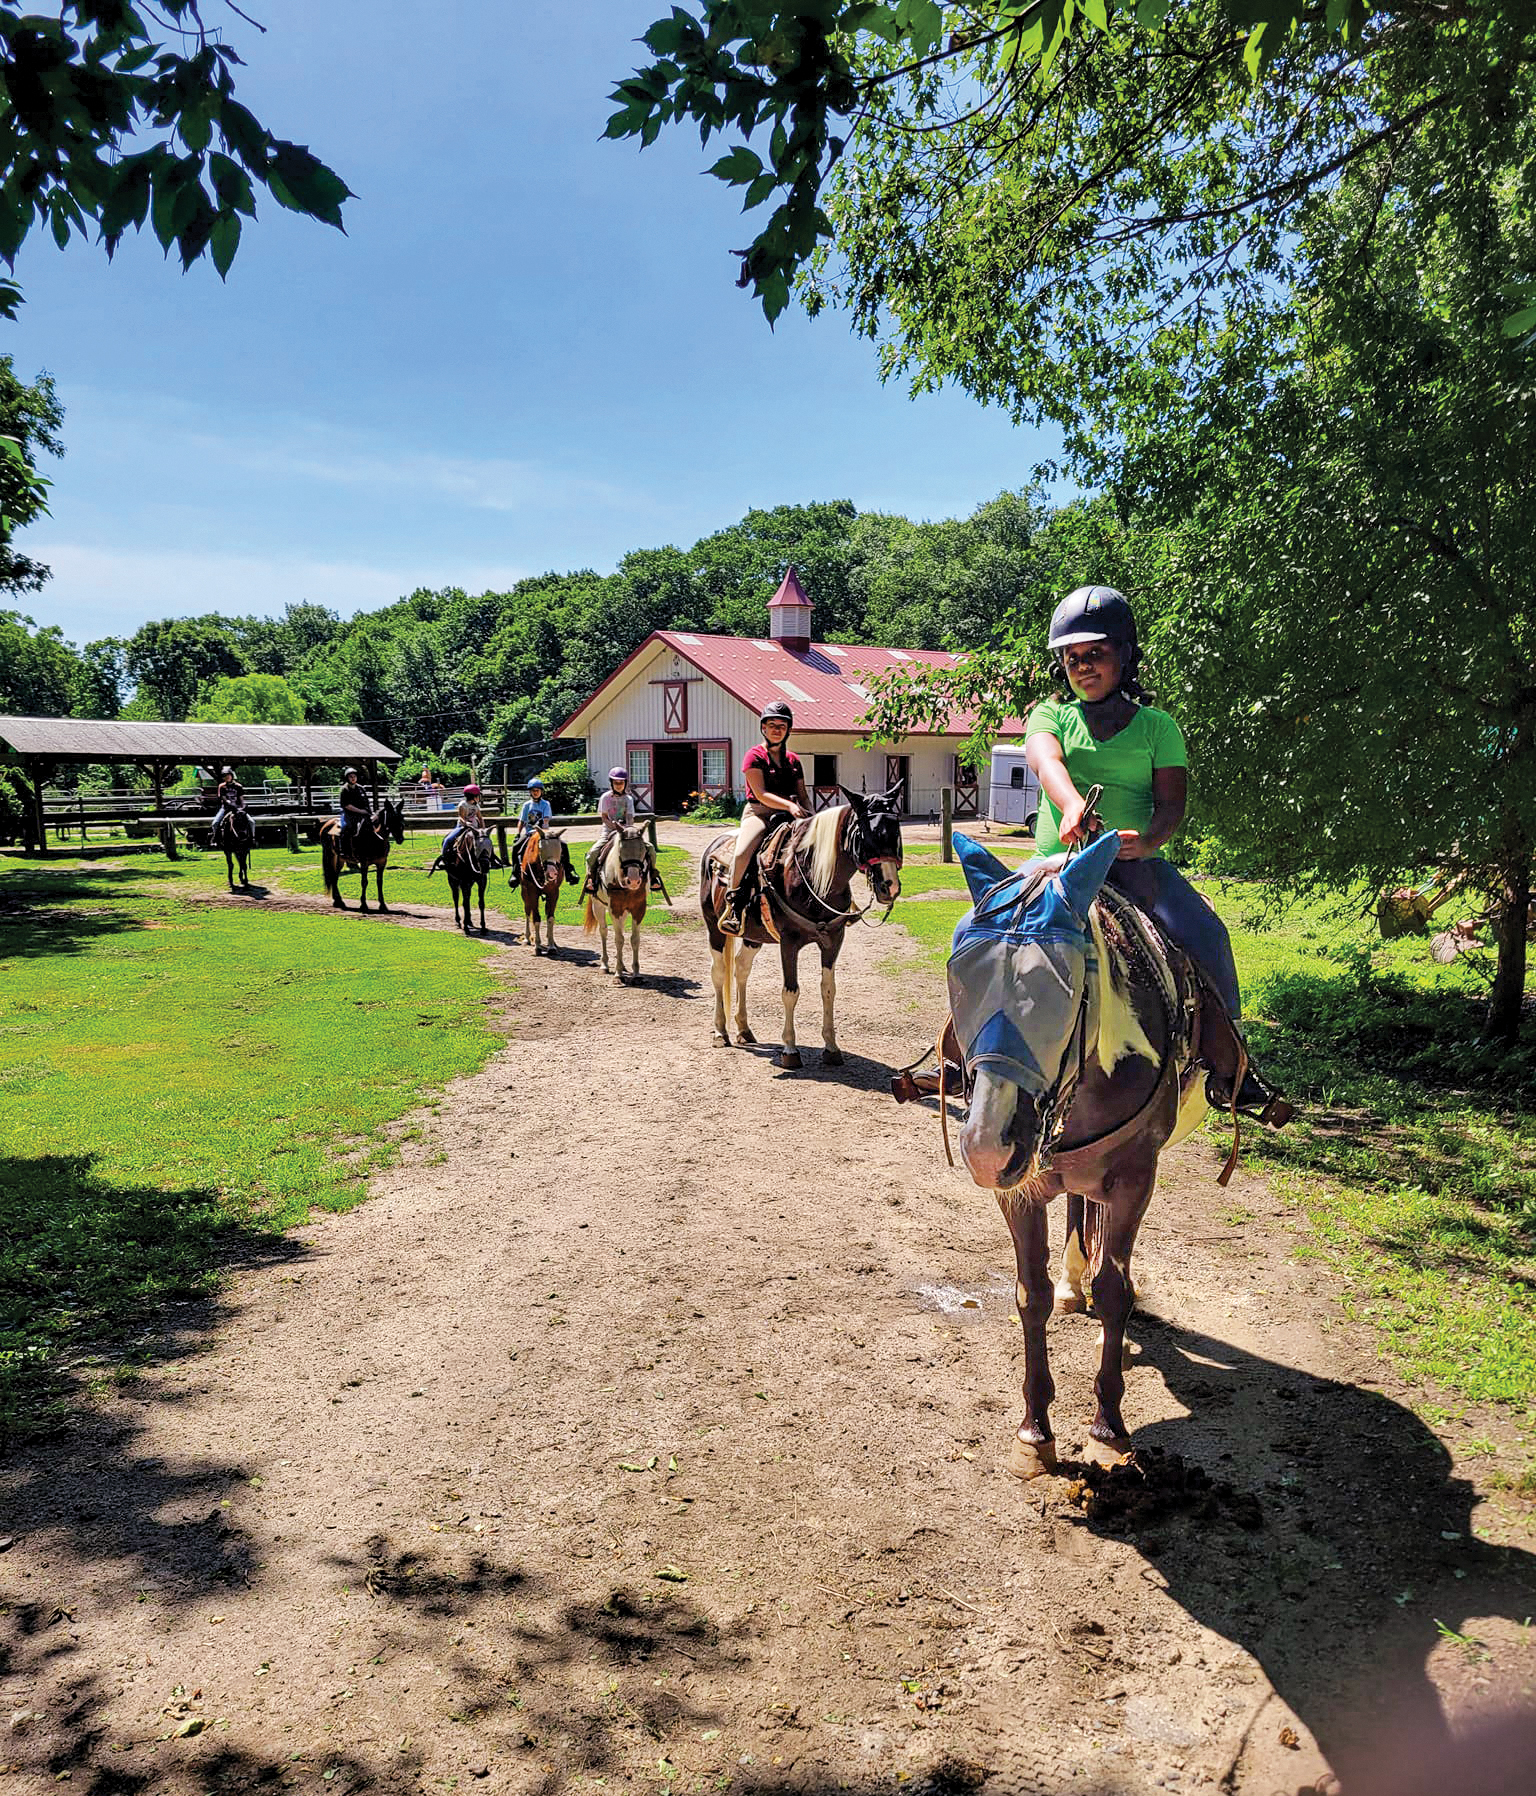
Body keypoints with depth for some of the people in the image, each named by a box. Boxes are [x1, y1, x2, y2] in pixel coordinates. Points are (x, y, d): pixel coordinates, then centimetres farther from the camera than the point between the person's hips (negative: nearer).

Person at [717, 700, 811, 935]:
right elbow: (761, 794, -10)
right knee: (742, 852, -33)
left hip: (789, 817, 5)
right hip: (758, 813, -5)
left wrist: (809, 816, -5)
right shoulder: (754, 756, 1)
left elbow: (803, 795, 17)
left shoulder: (793, 761, 19)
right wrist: (789, 805, -23)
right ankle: (733, 904, -20)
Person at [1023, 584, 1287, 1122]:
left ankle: (1226, 1063, -14)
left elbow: (1172, 803, -2)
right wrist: (1071, 805, -40)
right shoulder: (1051, 715, 10)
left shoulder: (1157, 727, 10)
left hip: (1134, 862, 0)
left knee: (1206, 933, -24)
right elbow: (1046, 760, -15)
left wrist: (1149, 840, -28)